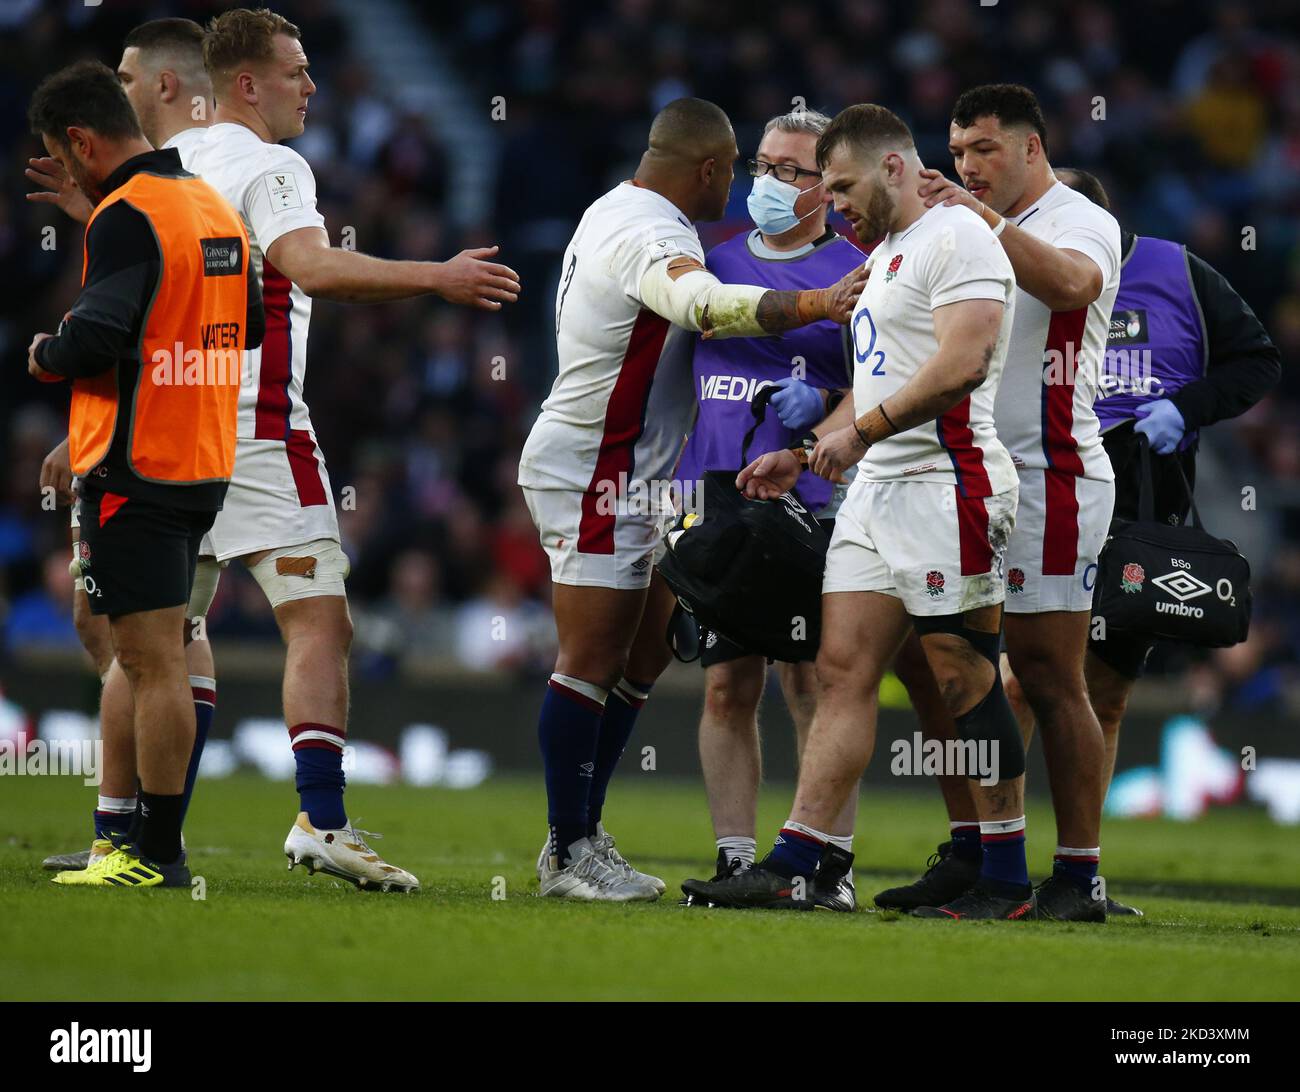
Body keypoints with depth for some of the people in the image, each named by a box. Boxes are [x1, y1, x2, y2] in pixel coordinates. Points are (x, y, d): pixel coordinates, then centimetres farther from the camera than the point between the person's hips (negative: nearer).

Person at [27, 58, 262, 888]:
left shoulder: (125, 217, -14)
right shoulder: (214, 205, 13)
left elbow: (92, 343, -23)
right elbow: (247, 326, 21)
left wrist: (45, 356, -3)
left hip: (138, 470, -9)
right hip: (207, 467, 9)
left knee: (153, 662, -8)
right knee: (155, 658, 14)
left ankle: (158, 853, -8)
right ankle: (144, 839, 17)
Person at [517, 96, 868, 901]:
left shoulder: (615, 210, 13)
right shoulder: (652, 236, -20)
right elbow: (705, 306, -41)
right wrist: (814, 305, -50)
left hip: (630, 477, 11)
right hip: (596, 474, -11)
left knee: (646, 651, 13)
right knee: (592, 660, -6)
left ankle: (580, 834, 18)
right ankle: (569, 852, -2)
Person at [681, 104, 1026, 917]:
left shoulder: (957, 237, -9)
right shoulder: (887, 255, 22)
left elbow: (963, 363, -21)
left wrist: (858, 432, -17)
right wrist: (803, 456, 23)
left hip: (948, 483, -10)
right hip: (878, 488, 10)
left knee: (966, 678, -7)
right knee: (844, 668, 3)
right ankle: (801, 863, 0)